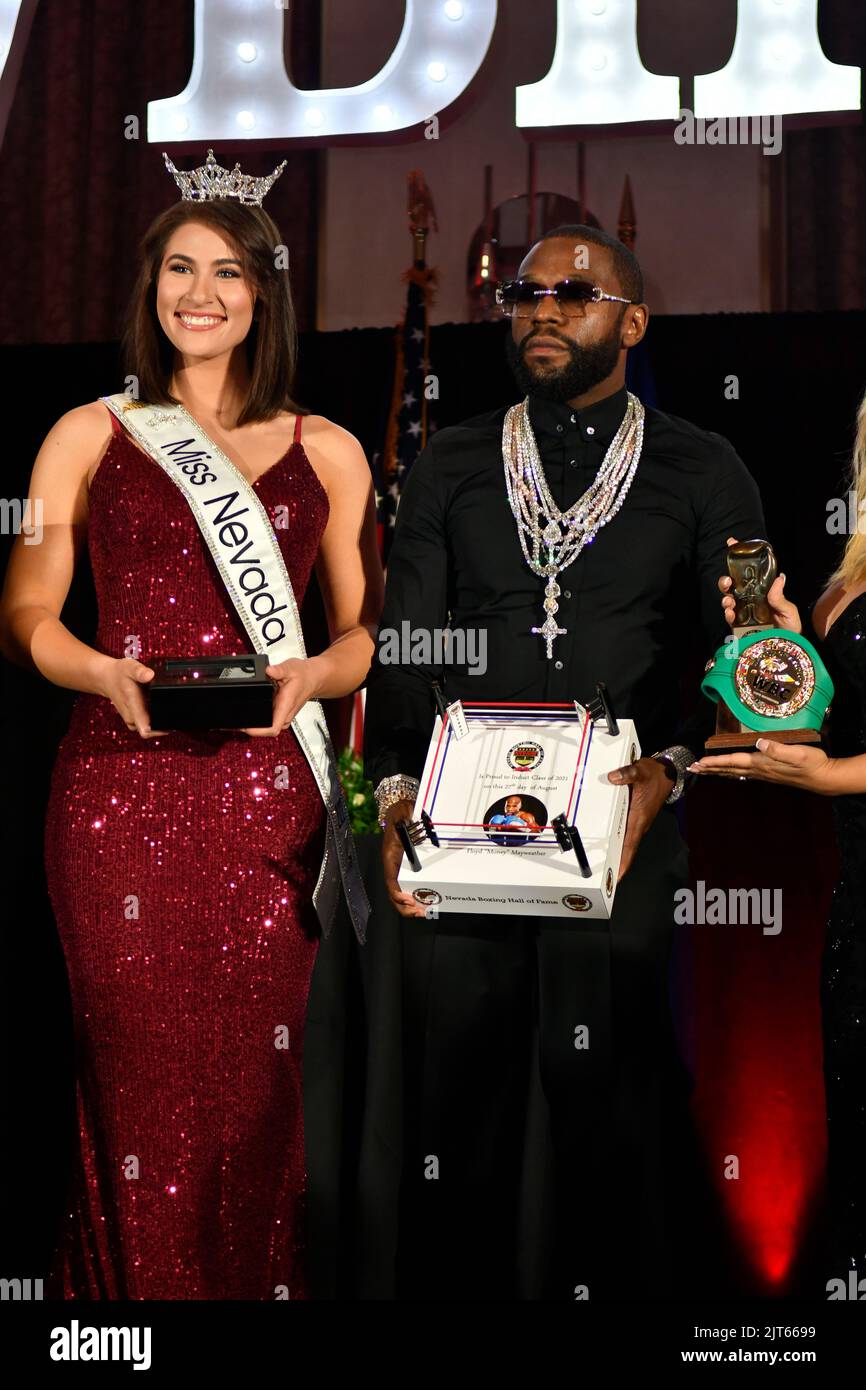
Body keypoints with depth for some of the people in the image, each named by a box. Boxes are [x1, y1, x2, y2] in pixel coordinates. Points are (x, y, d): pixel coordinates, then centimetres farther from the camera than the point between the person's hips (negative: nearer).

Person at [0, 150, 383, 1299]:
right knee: (138, 1071, 1)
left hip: (266, 797, 1)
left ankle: (252, 1282, 20)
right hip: (119, 786, -1)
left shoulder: (327, 454, 12)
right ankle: (134, 1283, 19)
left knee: (254, 1075, 3)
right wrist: (109, 675, -12)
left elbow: (365, 633, 13)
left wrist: (309, 677, -9)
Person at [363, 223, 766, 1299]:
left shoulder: (704, 475, 8)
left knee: (616, 1122, 3)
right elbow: (401, 645, 7)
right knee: (455, 1114, 6)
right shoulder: (449, 466, 13)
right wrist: (396, 789, -9)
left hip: (627, 845, -1)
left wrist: (669, 769, -15)